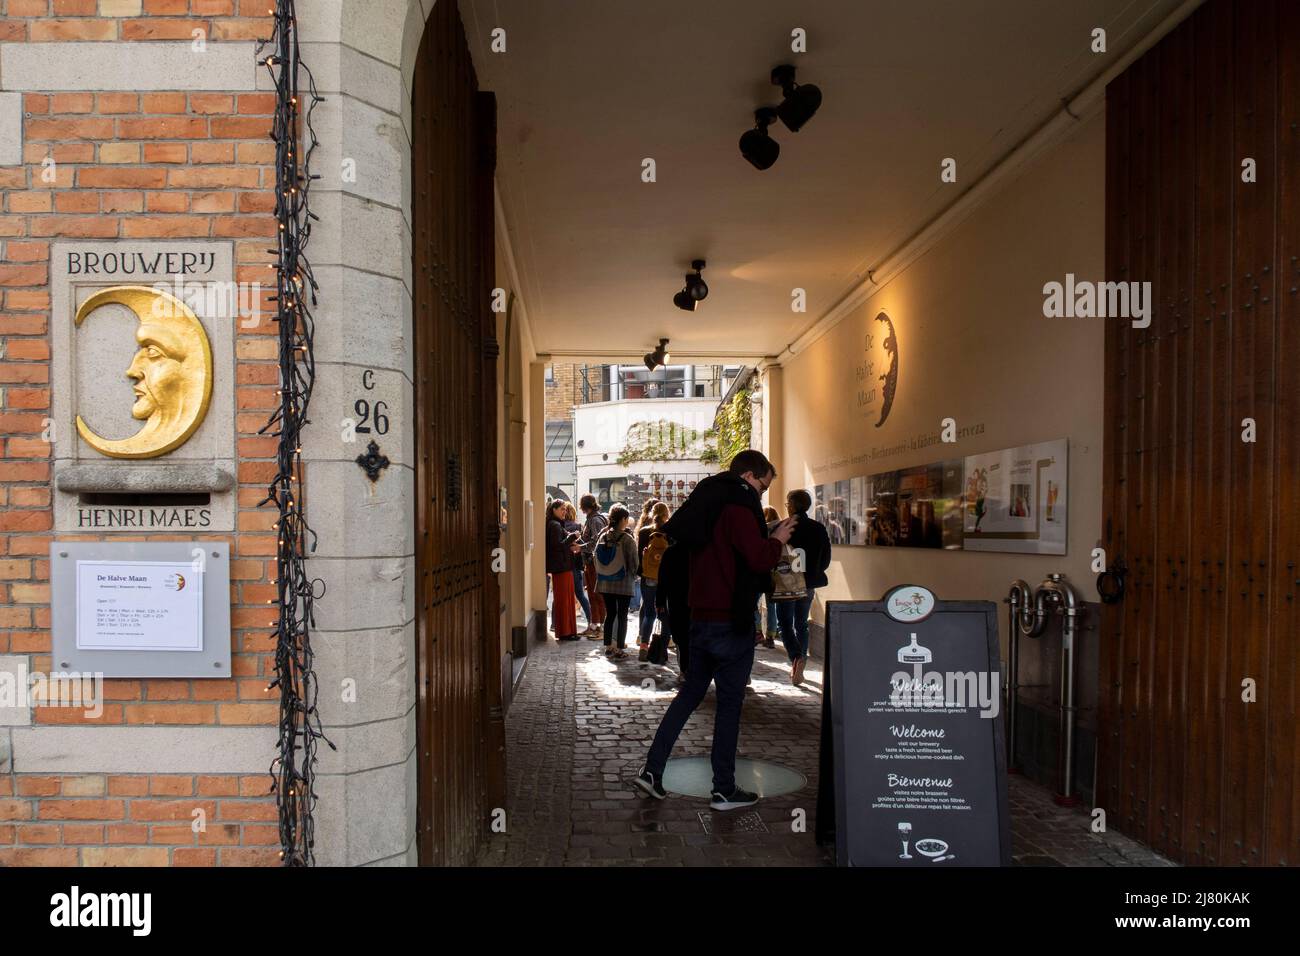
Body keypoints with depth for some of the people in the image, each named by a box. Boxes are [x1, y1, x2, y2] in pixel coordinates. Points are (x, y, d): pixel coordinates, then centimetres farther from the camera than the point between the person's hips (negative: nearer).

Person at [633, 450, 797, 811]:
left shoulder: (708, 503, 13)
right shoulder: (738, 506, -15)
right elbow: (759, 558, -25)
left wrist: (768, 539, 15)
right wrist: (777, 540, -5)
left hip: (700, 617, 8)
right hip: (731, 622, -8)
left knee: (691, 692, 18)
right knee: (730, 702, 3)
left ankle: (652, 770, 15)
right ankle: (724, 790, 12)